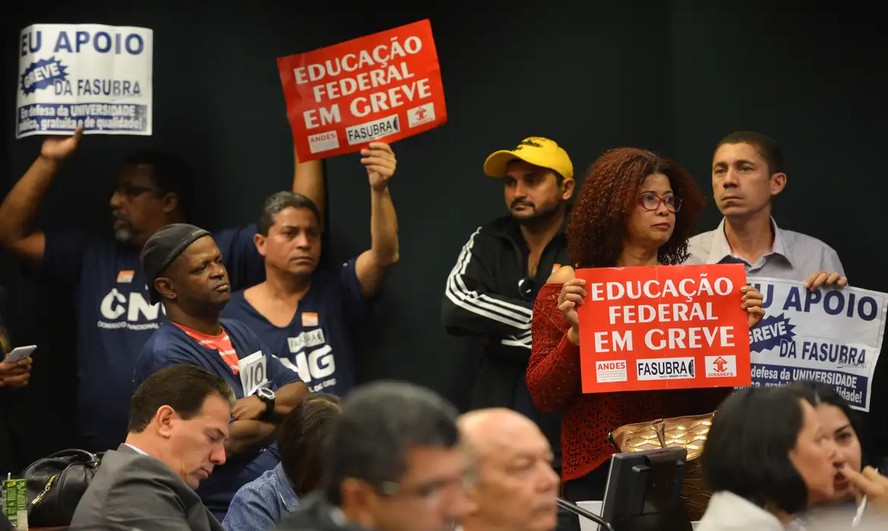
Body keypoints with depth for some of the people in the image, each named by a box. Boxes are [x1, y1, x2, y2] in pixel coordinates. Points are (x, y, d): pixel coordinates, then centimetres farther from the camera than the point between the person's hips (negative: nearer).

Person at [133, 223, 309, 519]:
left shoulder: (240, 334, 17)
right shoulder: (167, 356, -11)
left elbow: (301, 396, 16)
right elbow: (226, 441, -17)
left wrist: (266, 403, -6)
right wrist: (282, 419, 3)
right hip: (224, 514, -8)